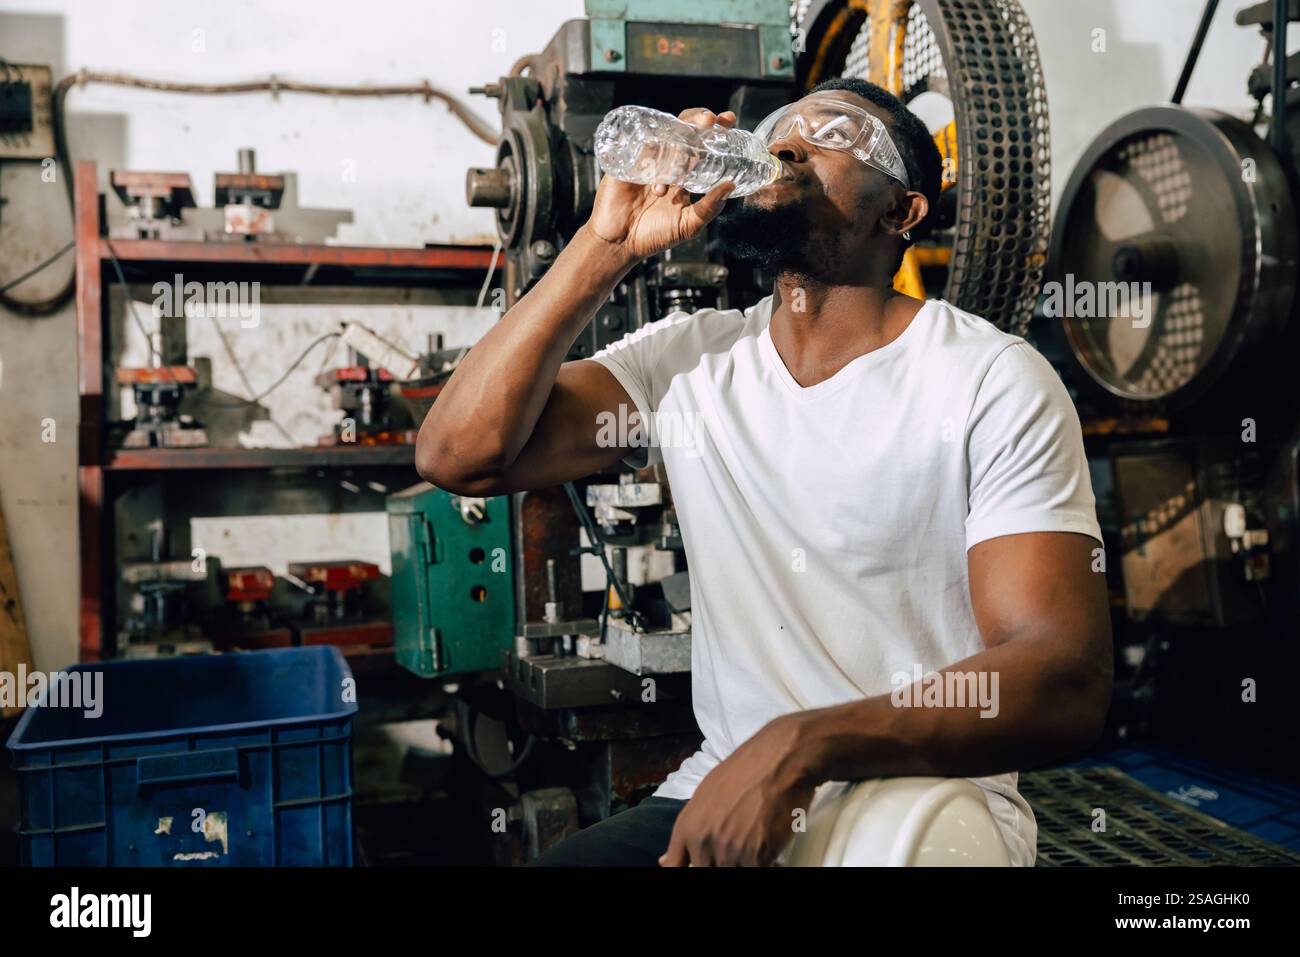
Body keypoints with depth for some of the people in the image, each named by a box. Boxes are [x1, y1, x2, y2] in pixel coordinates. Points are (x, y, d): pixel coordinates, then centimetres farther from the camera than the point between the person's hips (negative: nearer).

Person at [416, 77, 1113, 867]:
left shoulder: (994, 381, -8)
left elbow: (1066, 683, -17)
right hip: (720, 791, 3)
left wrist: (799, 748, -29)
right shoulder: (689, 356, 3)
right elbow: (459, 454, -7)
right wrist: (608, 247, -11)